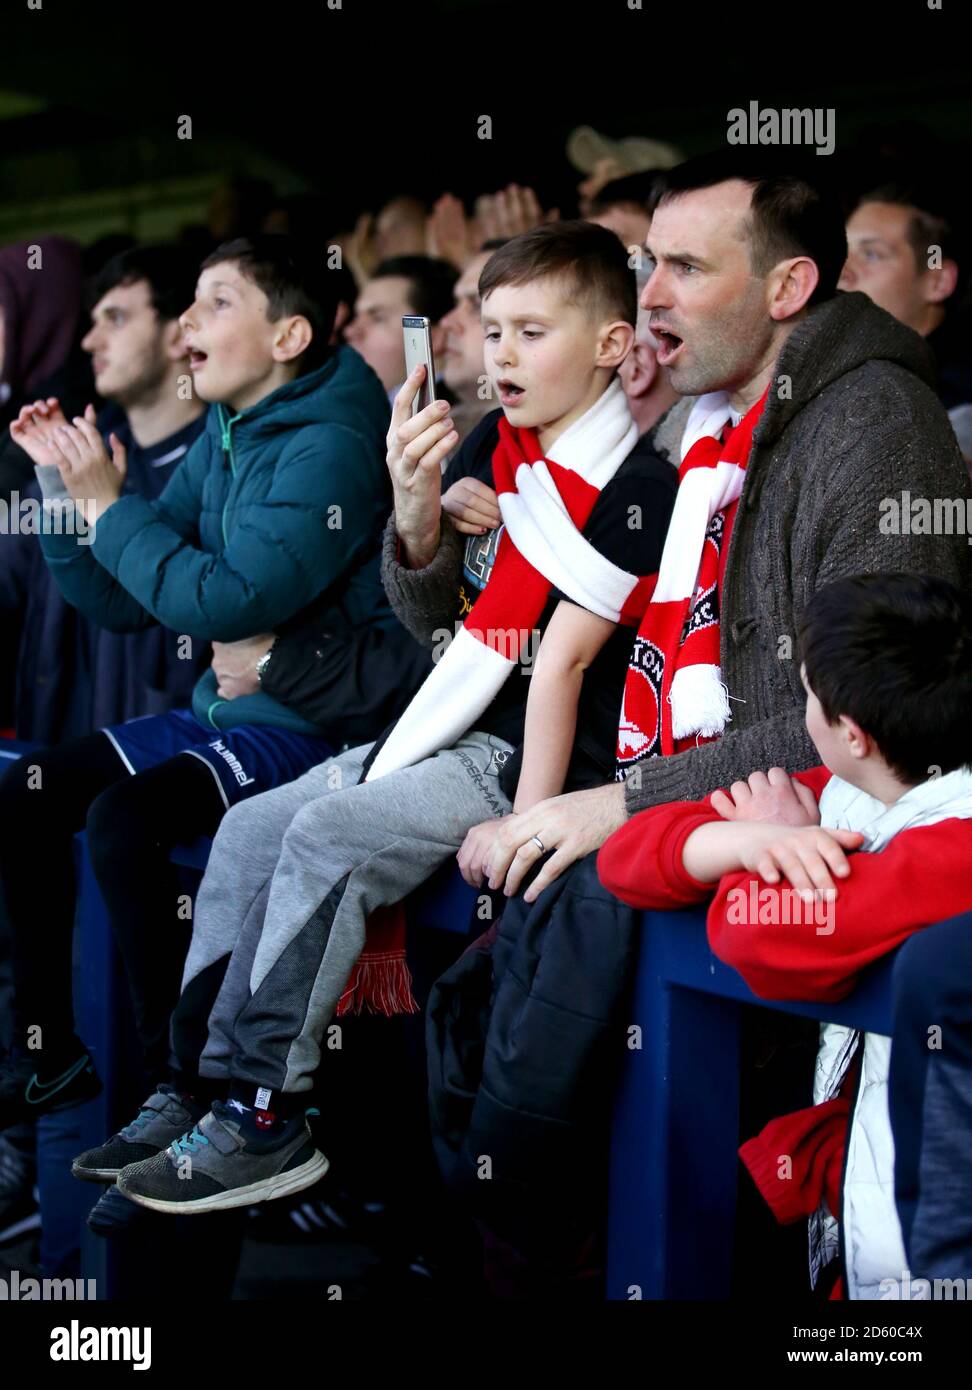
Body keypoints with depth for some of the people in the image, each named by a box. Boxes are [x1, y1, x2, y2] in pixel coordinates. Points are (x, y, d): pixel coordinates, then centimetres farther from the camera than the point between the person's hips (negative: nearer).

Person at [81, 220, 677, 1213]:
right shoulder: (496, 446, 9)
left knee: (328, 836, -23)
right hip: (450, 728, 9)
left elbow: (563, 659, -20)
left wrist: (525, 824, -23)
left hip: (535, 758, -9)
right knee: (252, 828, 1)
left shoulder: (634, 489, -14)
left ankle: (265, 1120, -16)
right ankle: (204, 1088, 4)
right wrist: (414, 499, -10)